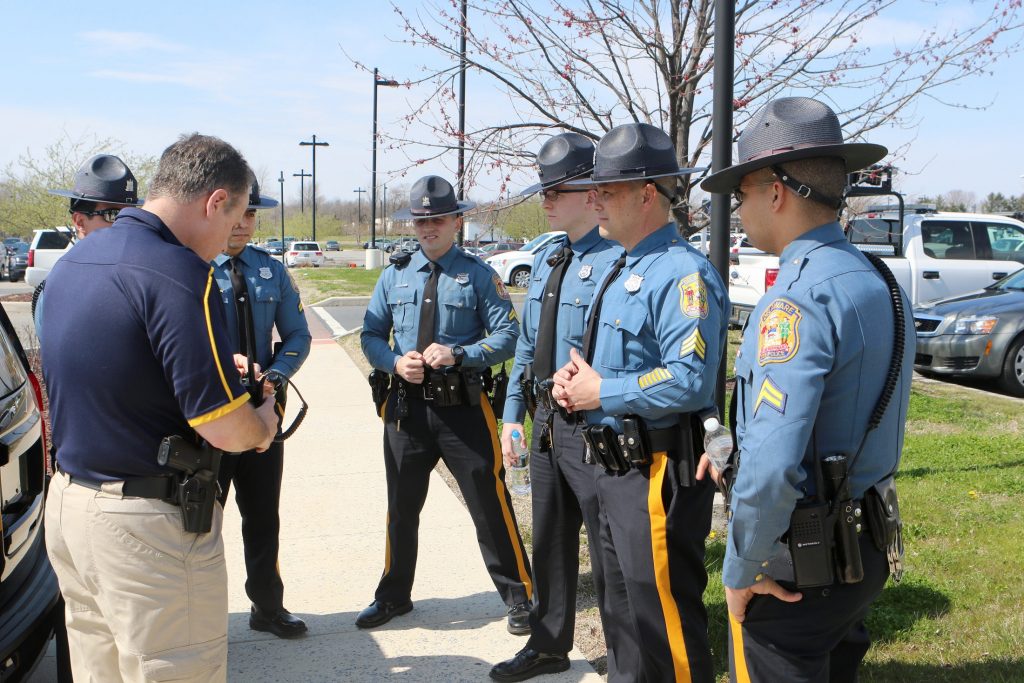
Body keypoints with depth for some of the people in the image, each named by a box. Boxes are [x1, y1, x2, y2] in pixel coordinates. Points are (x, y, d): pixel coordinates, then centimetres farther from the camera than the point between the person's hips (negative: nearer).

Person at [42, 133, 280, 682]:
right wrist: (263, 425, 0)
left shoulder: (70, 262, 8)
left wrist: (215, 367, 19)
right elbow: (225, 430, -22)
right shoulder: (179, 271, -20)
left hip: (65, 507, 9)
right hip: (147, 525, -9)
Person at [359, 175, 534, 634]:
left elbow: (508, 336, -7)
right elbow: (371, 335, 10)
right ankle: (393, 595, 33)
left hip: (463, 406, -3)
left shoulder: (479, 275, -3)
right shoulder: (394, 275, 8)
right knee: (402, 506, 15)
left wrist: (458, 354, -21)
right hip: (406, 405, 4)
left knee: (489, 503, 2)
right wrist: (396, 362, -11)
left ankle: (518, 596, 18)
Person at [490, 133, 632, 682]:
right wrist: (512, 414, 15)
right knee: (550, 539, 21)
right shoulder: (547, 259, 11)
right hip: (547, 422, 9)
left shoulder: (617, 260, -17)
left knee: (607, 550, 4)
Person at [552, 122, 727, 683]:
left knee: (665, 620, 0)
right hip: (613, 467, 10)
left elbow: (690, 381, -29)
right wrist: (575, 377, 3)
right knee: (622, 608, 22)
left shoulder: (682, 273, -19)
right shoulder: (622, 270, 14)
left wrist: (602, 393, -19)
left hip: (657, 474, -10)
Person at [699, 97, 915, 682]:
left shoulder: (798, 300, -24)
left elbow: (771, 467, -32)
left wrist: (741, 570, -18)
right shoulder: (881, 284, 6)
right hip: (866, 549, 9)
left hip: (794, 568, -9)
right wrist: (732, 444, 14)